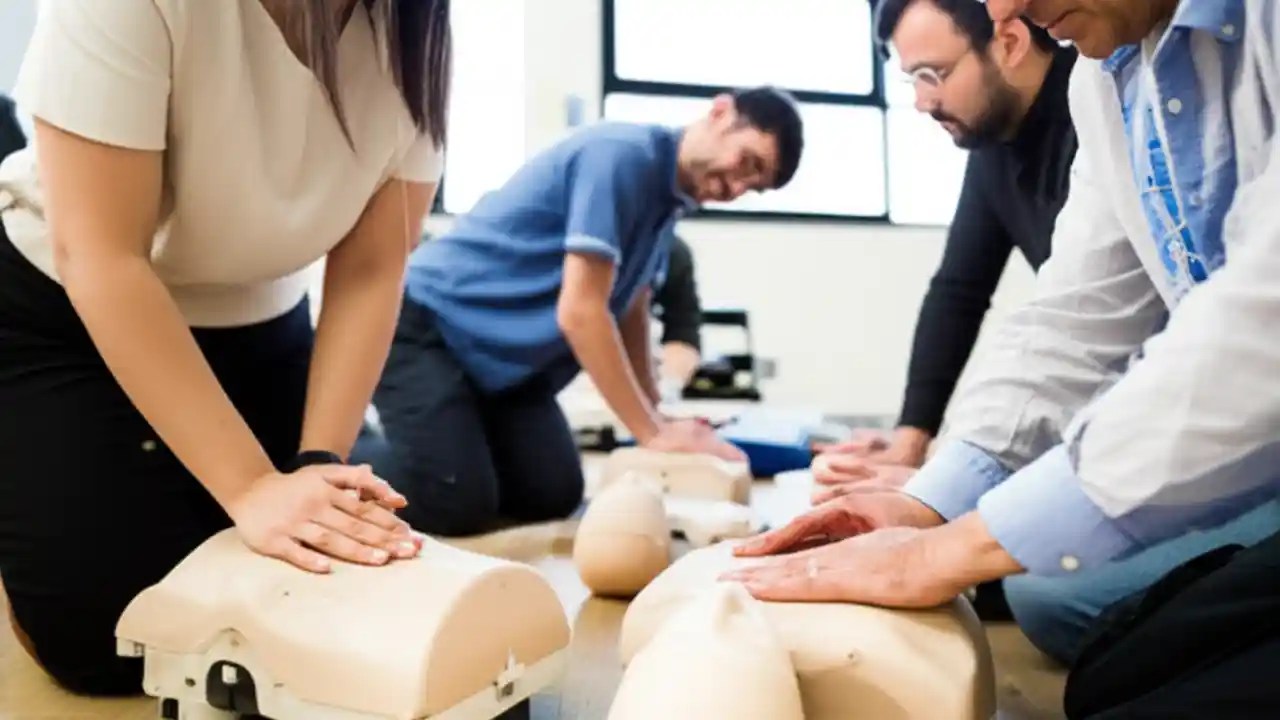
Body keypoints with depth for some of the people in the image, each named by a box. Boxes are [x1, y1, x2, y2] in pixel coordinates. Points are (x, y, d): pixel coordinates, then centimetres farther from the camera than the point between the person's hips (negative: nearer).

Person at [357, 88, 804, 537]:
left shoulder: (667, 197, 5)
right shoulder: (621, 154, -22)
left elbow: (629, 313, 12)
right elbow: (580, 312, -25)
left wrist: (657, 425, 6)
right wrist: (653, 434, -21)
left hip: (502, 356, 9)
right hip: (422, 323, -8)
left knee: (554, 496, 0)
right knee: (460, 505, -19)